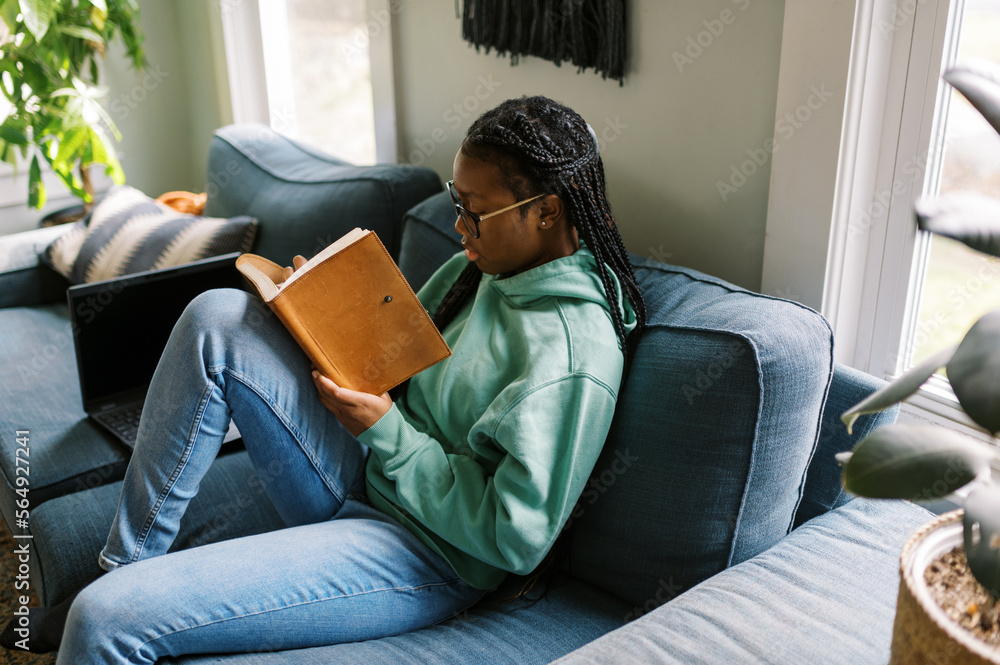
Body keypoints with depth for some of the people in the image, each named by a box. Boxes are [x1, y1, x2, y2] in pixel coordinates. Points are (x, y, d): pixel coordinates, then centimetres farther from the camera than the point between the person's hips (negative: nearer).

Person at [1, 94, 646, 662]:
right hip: (364, 474, 9)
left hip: (423, 555, -8)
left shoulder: (575, 355, -23)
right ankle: (125, 567, 2)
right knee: (218, 316, -7)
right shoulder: (484, 266, 3)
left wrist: (385, 428, -19)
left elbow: (514, 537, -24)